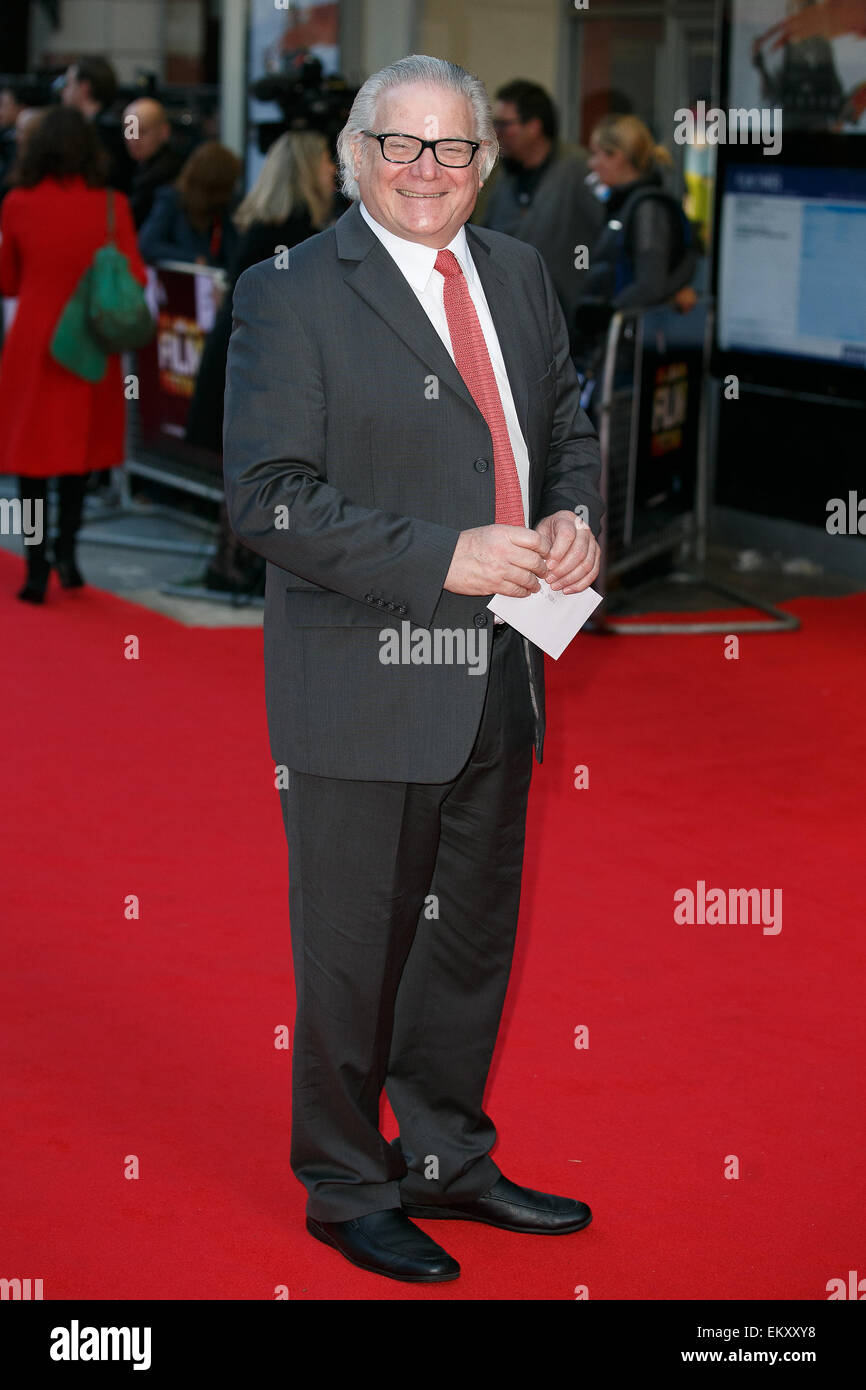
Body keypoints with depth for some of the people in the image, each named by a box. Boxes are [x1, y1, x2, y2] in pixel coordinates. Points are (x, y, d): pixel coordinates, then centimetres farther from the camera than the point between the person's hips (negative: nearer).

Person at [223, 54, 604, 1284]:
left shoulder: (518, 274, 9)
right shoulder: (290, 294, -11)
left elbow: (569, 422, 20)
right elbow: (269, 499, -17)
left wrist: (576, 516, -3)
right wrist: (444, 559, -22)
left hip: (498, 682, 6)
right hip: (363, 689, -6)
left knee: (473, 937, 18)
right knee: (353, 951, 5)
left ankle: (448, 1162, 36)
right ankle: (347, 1191, 24)